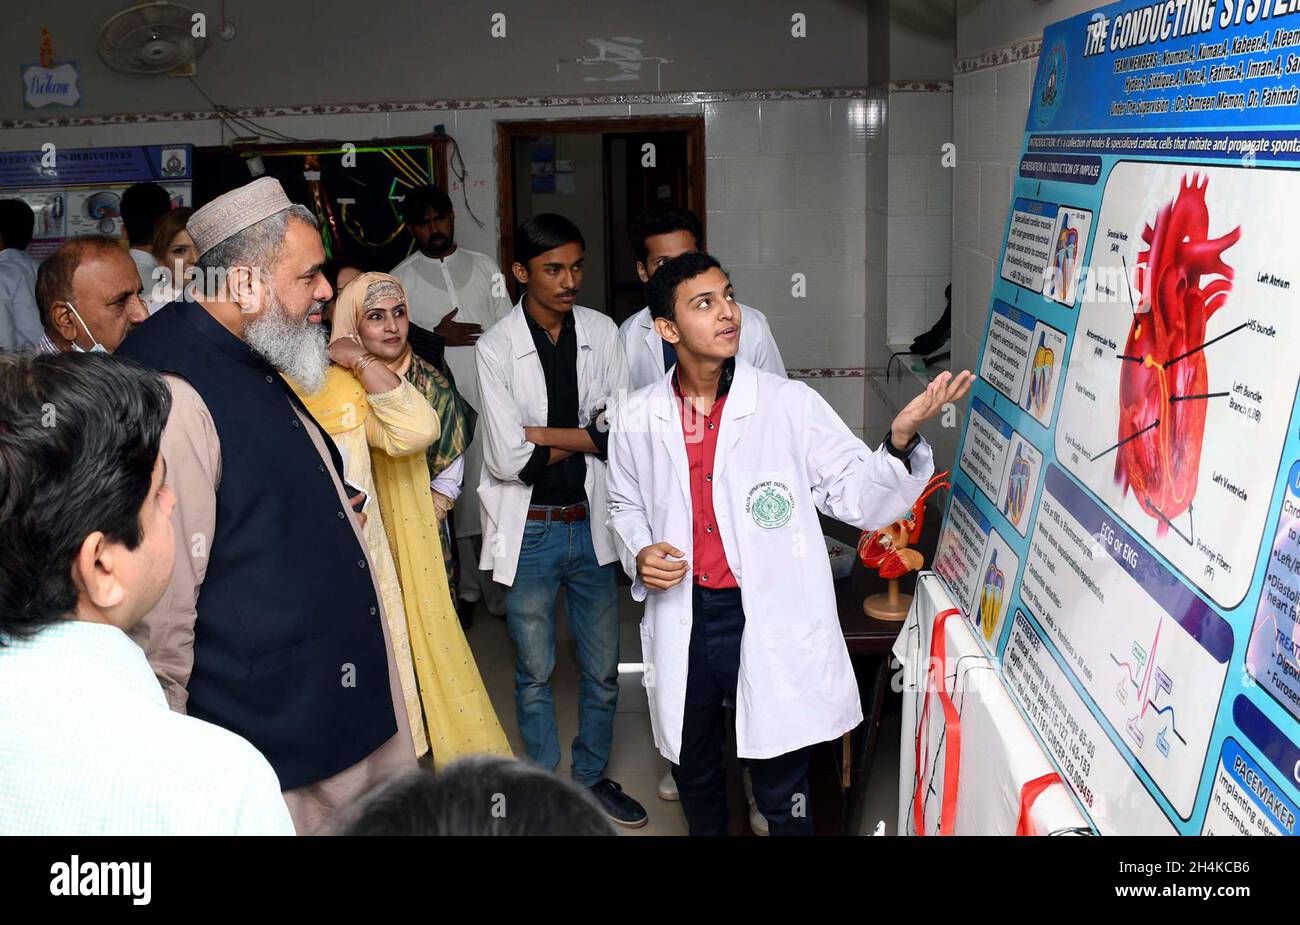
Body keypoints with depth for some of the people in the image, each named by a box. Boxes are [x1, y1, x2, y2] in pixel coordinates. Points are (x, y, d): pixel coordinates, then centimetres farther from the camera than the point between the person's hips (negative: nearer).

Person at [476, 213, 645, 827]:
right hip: (529, 531, -3)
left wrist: (541, 435, -14)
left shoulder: (602, 333, -1)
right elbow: (507, 460, -19)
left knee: (602, 669, 15)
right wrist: (584, 439, -10)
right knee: (535, 676, 13)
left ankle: (591, 777, 36)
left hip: (590, 524, 3)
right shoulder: (496, 348, -12)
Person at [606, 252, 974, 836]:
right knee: (695, 782, 22)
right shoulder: (637, 420, 0)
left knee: (782, 798, 8)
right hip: (682, 626, 3)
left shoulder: (790, 404, -9)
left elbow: (858, 496, -10)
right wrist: (639, 554, -4)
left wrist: (901, 438, -28)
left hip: (773, 630, -3)